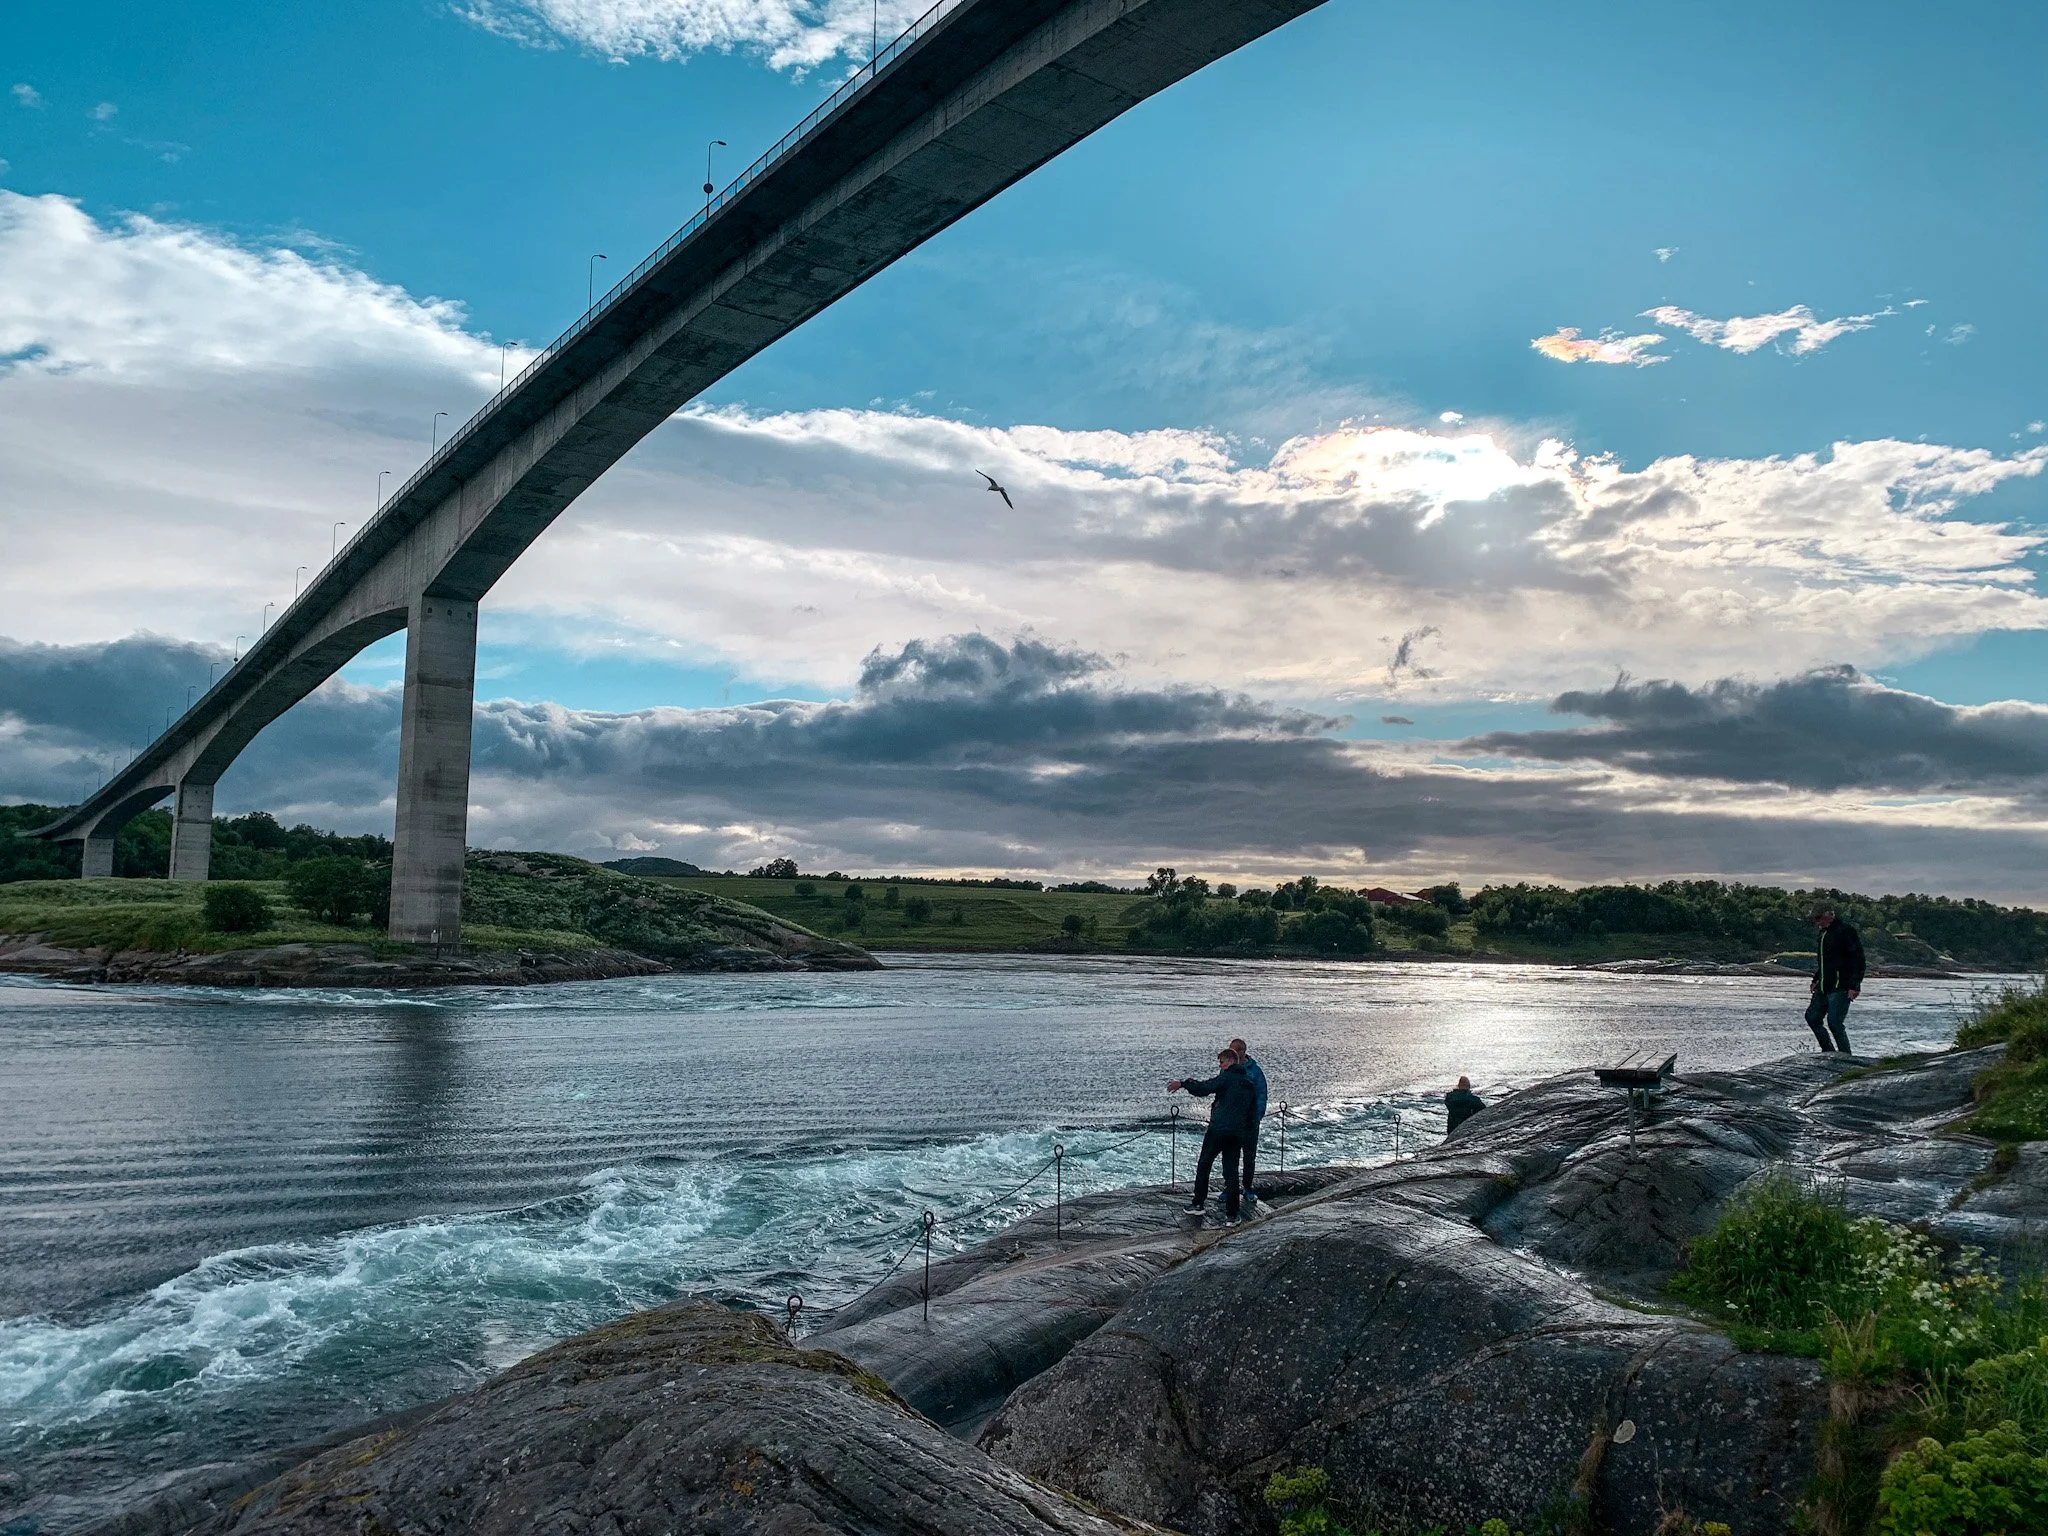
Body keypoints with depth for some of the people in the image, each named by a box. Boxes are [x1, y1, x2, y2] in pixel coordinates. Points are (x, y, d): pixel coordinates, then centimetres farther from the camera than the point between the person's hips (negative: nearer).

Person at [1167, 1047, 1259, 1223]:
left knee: (1203, 1165, 11)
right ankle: (1231, 1215, 3)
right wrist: (1246, 1127, 23)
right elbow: (1254, 1111, 18)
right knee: (1231, 1172, 6)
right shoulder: (1249, 1083, 16)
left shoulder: (1227, 1077, -6)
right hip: (1237, 1134, 5)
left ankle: (1198, 1203, 12)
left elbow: (1204, 1088, -19)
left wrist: (1183, 1083, -12)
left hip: (1217, 1129, -5)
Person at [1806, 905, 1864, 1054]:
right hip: (1824, 987, 9)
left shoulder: (1846, 931, -11)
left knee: (1834, 1022, -14)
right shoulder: (1824, 933, 16)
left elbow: (1858, 959, -16)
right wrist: (1816, 980, 21)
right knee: (1812, 1017, 8)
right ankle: (1829, 1051, 17)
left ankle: (1846, 1057, -4)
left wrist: (1854, 985, -21)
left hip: (1840, 987, -9)